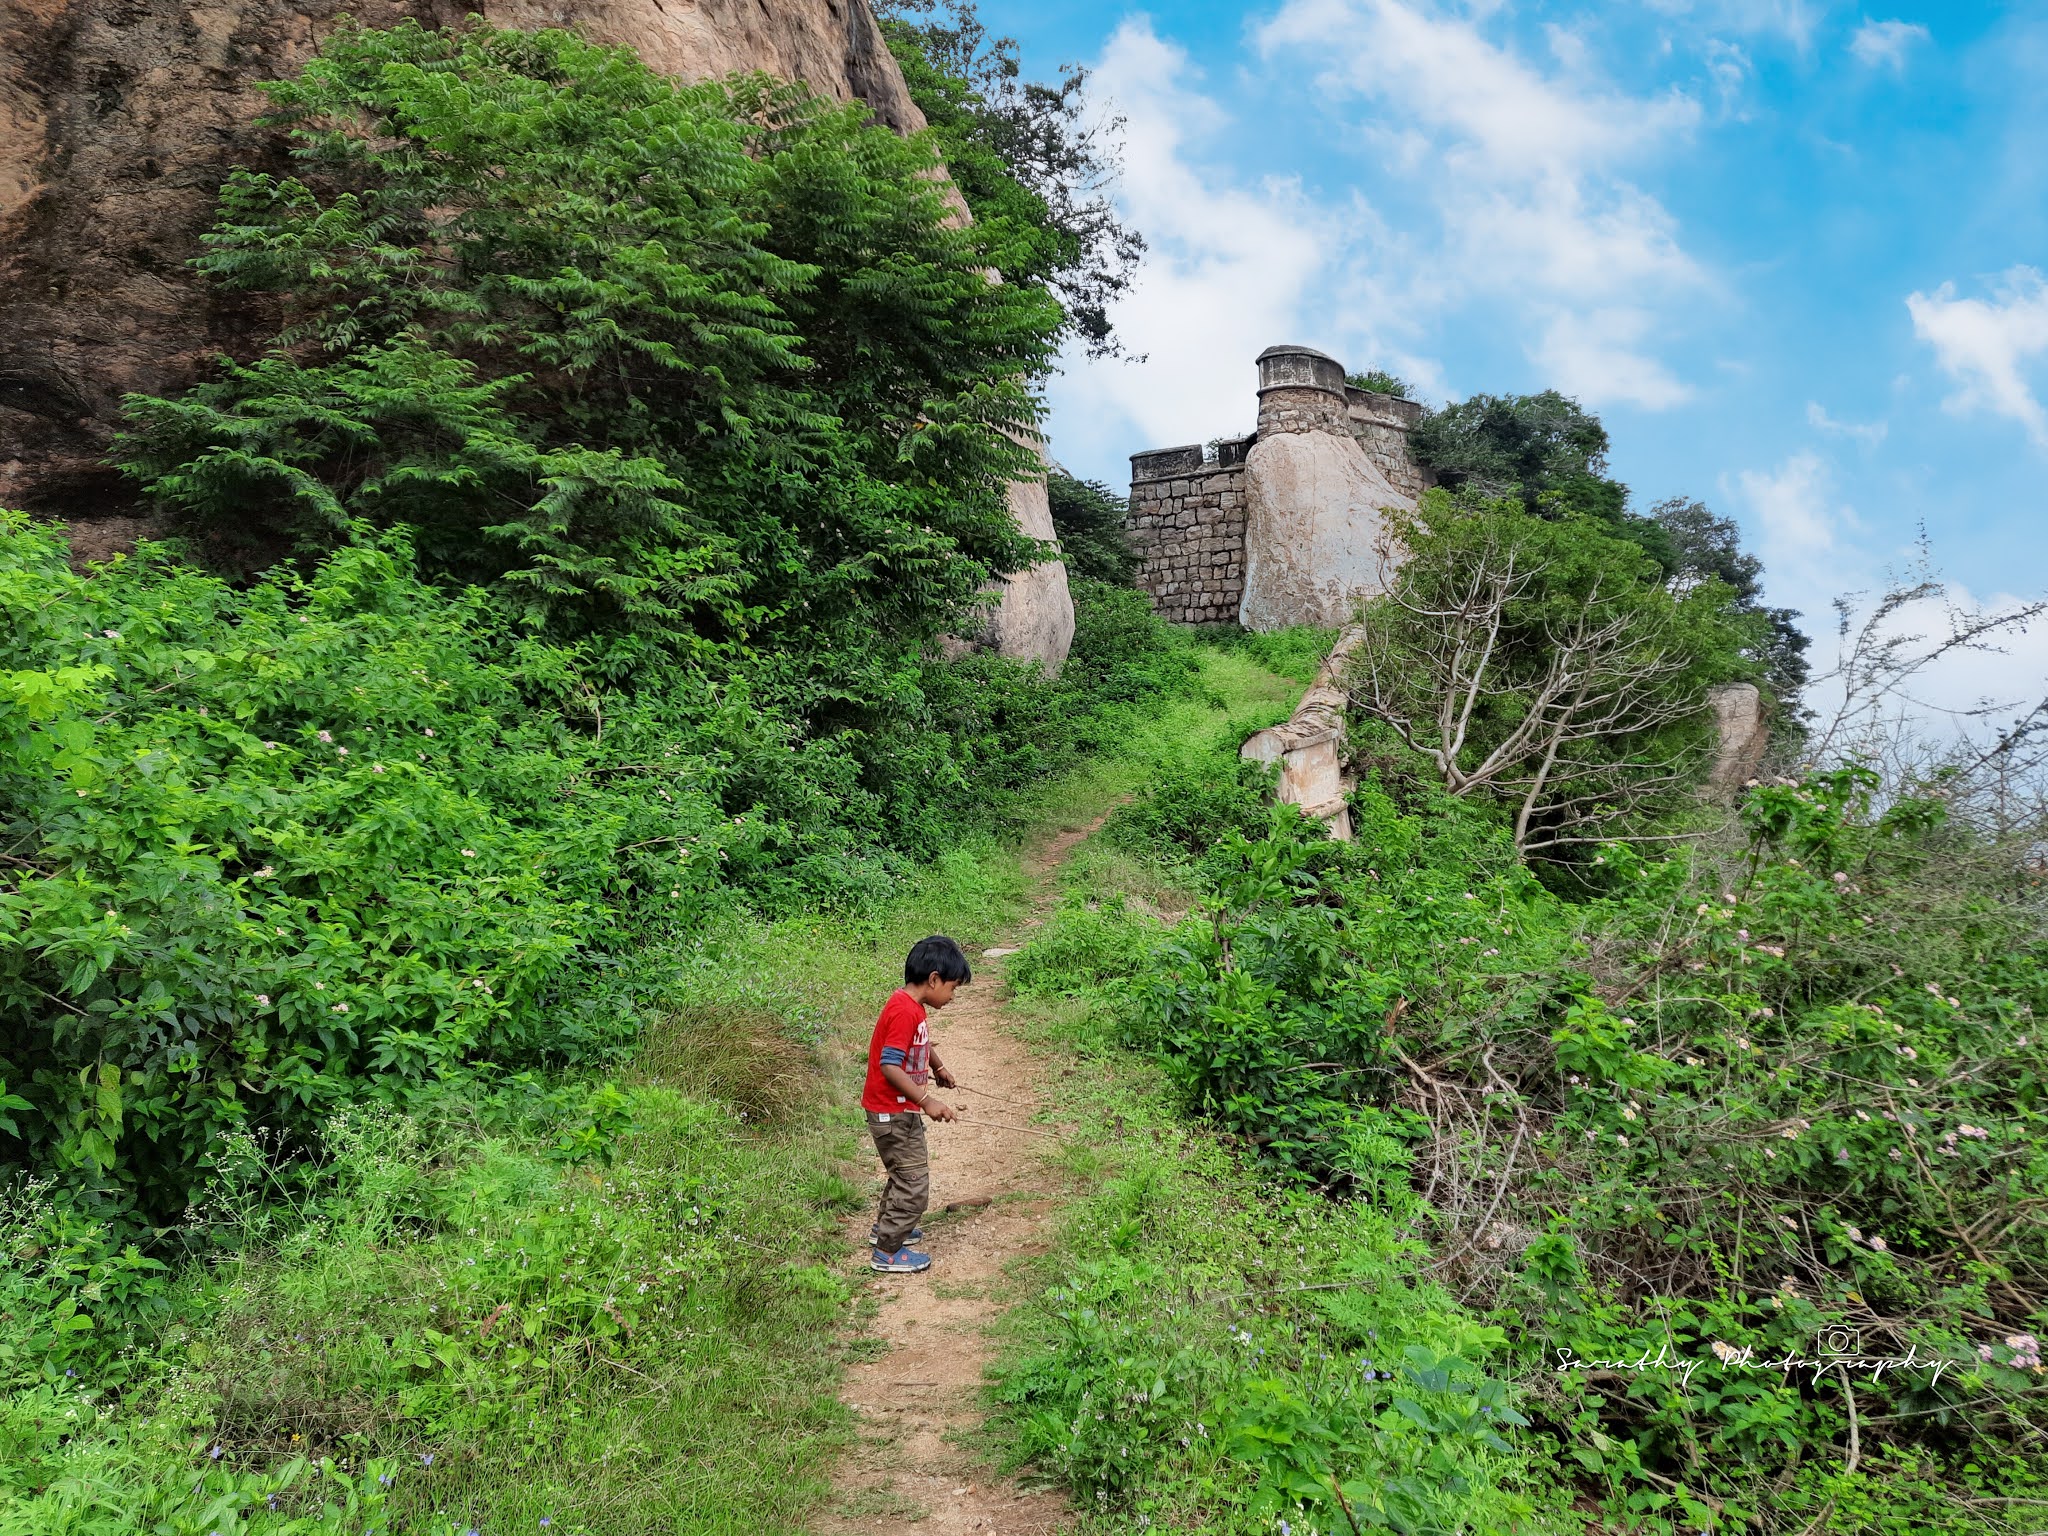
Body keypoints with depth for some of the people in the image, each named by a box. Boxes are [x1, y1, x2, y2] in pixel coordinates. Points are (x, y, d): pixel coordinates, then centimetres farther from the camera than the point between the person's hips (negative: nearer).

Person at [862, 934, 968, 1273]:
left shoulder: (913, 1006, 6)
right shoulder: (904, 1011, -25)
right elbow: (889, 1066, -29)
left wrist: (938, 1068, 31)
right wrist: (927, 1101, -28)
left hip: (902, 1110, 10)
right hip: (892, 1113, -10)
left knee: (905, 1173, 25)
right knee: (914, 1184, -2)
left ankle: (885, 1227, 42)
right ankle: (887, 1252, 10)